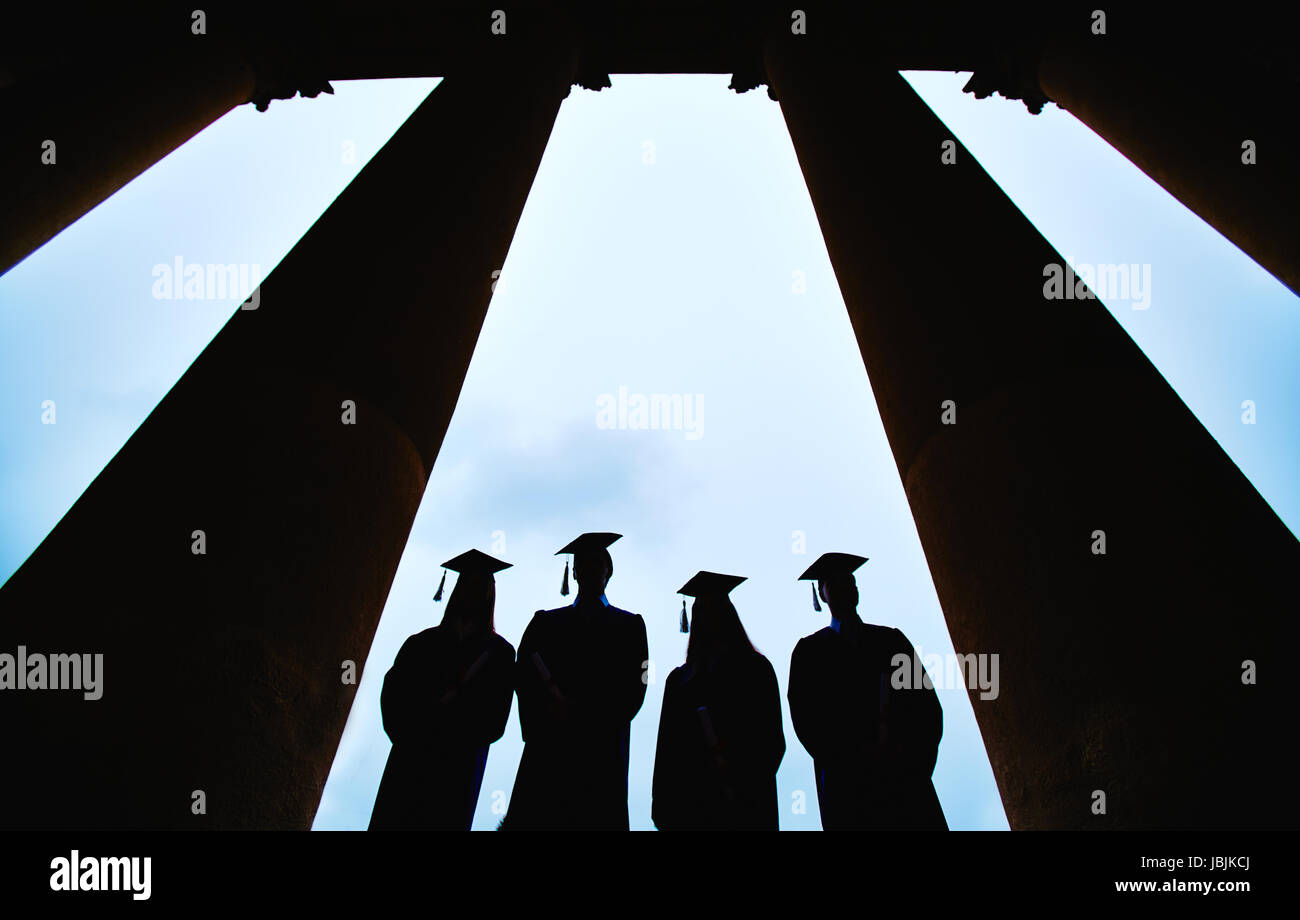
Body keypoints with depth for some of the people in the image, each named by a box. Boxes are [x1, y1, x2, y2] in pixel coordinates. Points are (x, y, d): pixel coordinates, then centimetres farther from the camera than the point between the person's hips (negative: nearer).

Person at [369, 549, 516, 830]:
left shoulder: (498, 651, 9)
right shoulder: (424, 641, 16)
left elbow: (495, 717, -2)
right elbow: (392, 693, 5)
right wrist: (407, 736, -11)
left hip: (458, 767, -2)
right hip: (409, 762, 2)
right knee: (390, 821, -4)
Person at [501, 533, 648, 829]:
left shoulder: (629, 625, 18)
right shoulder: (545, 621, 22)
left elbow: (635, 686, 4)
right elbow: (523, 676, 8)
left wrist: (583, 713, -9)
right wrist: (551, 706, -12)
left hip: (601, 748, -1)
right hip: (547, 746, 1)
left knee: (595, 819, -10)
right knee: (531, 820, -11)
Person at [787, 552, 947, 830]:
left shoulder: (892, 639, 16)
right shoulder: (810, 650, 11)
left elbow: (927, 703, 9)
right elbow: (805, 715, 0)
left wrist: (913, 753, -9)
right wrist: (856, 754, -12)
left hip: (904, 778, 2)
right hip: (848, 783, -2)